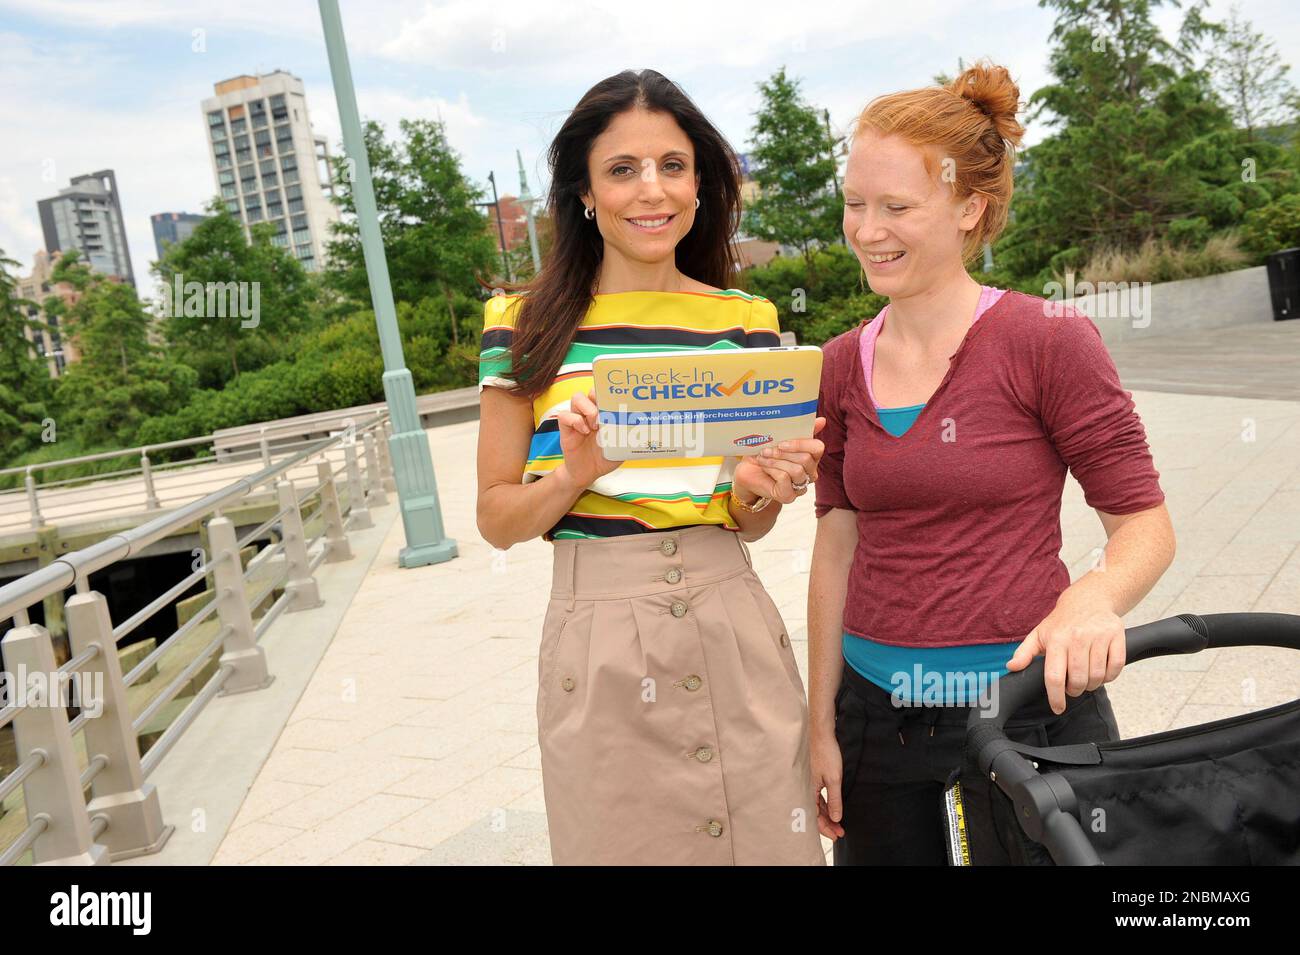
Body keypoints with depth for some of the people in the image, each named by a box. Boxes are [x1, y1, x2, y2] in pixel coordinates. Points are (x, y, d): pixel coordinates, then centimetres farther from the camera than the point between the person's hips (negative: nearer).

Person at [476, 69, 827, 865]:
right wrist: (576, 474, -17)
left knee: (765, 842, 12)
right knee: (621, 843, 12)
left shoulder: (747, 321, 4)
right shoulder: (527, 326, -1)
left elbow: (749, 526, 10)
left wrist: (763, 488, -12)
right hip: (600, 643, -2)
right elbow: (497, 520, 2)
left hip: (734, 632, 2)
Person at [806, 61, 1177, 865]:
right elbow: (837, 551, 5)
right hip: (877, 709, 4)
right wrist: (820, 725, 5)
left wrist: (1092, 598, -28)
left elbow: (1146, 524, -7)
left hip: (1030, 705, -3)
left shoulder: (1048, 341, -10)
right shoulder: (842, 367, 3)